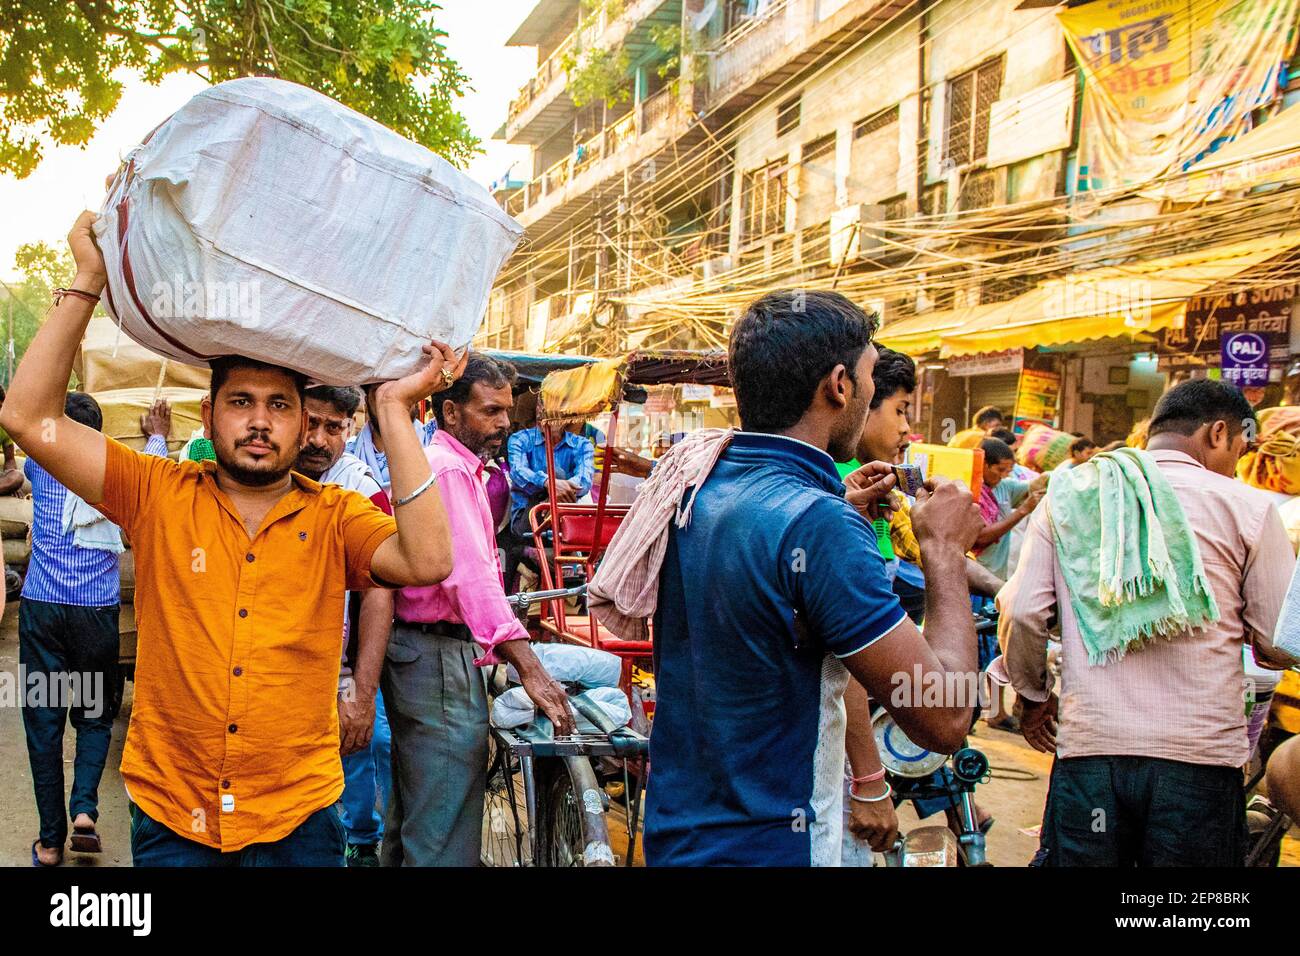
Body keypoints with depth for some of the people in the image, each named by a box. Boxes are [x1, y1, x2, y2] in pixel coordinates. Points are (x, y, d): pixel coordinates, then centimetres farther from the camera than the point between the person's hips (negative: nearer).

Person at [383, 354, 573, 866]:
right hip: (440, 656, -11)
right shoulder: (449, 470, -16)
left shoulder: (458, 467, 19)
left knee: (412, 808, 20)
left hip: (415, 649, 11)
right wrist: (529, 668, -33)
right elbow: (471, 573, -27)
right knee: (447, 833, -7)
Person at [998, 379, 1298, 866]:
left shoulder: (1069, 495, 6)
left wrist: (1033, 696, 16)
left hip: (1087, 748, 2)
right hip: (1200, 754, -1)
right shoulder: (1245, 505, -1)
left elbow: (1021, 612, 0)